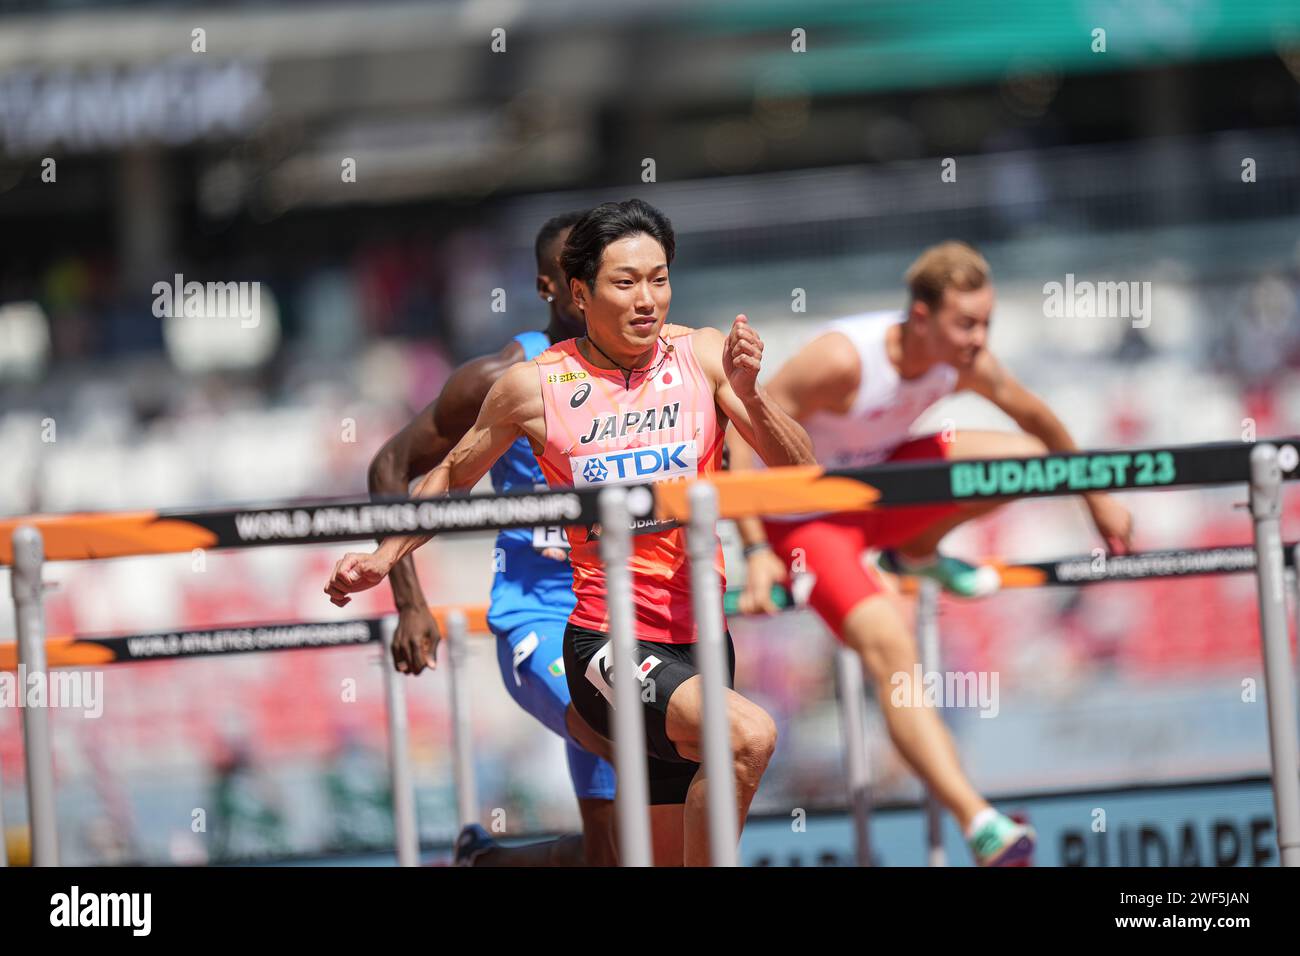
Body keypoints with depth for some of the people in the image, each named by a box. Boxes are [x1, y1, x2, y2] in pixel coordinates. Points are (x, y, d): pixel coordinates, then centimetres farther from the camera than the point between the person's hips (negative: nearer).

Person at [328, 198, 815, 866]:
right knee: (748, 735, -31)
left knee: (666, 854, 10)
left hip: (698, 643, 4)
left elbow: (799, 473, -2)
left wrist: (749, 396, -19)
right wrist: (385, 557, 7)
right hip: (605, 644, -4)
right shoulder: (534, 387, -3)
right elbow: (453, 476, 16)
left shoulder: (703, 355, 1)